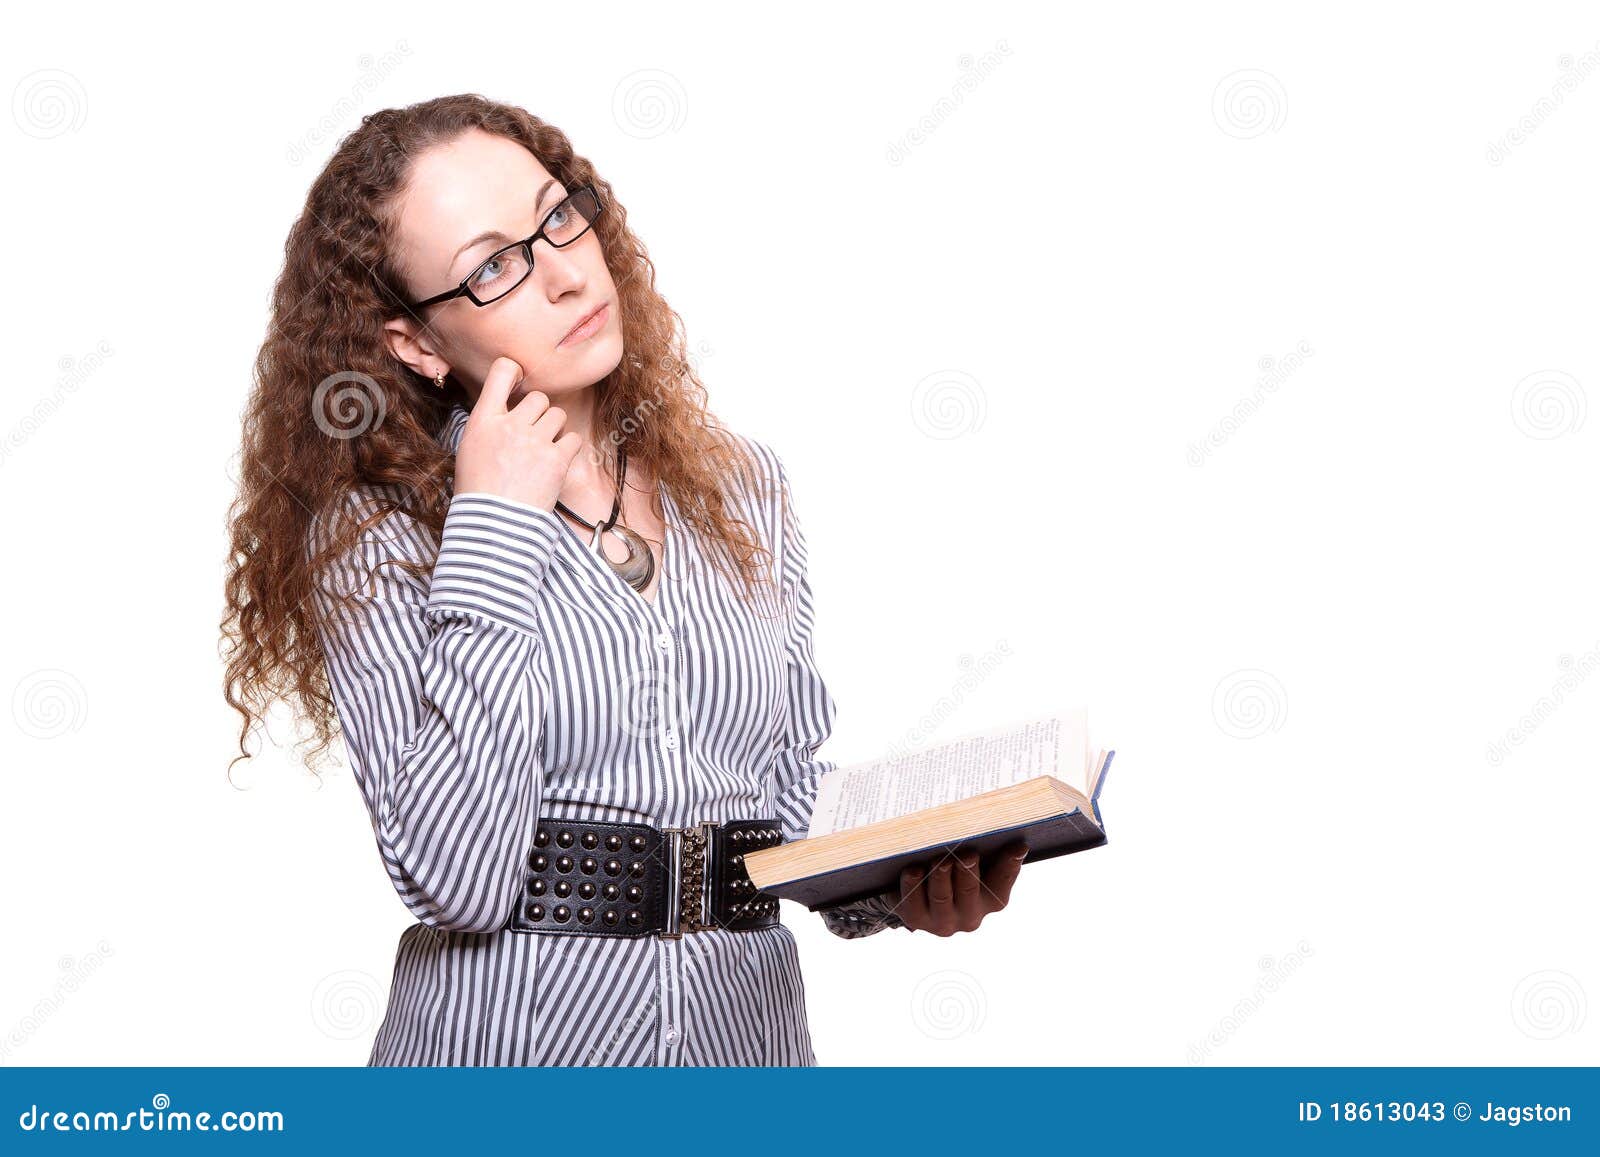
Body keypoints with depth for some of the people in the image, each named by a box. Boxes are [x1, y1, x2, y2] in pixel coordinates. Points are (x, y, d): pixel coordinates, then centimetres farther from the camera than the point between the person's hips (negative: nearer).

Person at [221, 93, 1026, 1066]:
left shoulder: (746, 486, 6)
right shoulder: (373, 534, -6)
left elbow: (801, 800, 9)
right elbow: (459, 883, -17)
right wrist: (492, 529, -15)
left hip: (749, 1024, 4)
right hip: (509, 1038, -3)